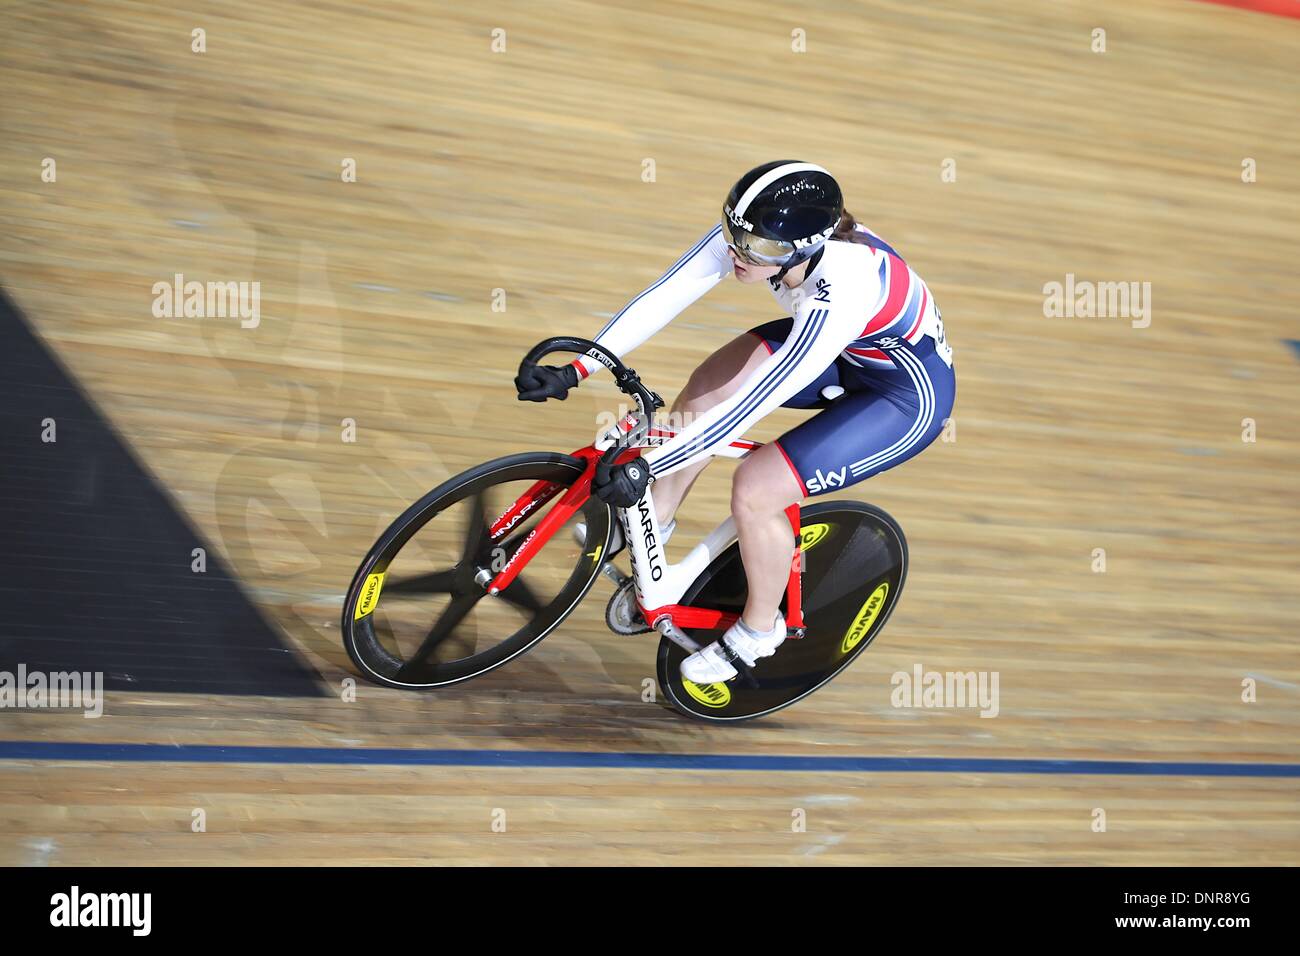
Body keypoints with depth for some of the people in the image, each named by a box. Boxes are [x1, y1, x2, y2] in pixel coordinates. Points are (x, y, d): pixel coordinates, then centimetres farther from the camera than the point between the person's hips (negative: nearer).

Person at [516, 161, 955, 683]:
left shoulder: (839, 298, -41)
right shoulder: (748, 232, -22)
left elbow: (750, 407, -38)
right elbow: (662, 297, -19)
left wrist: (646, 467, -35)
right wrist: (575, 370, -25)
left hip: (908, 396, -7)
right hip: (851, 354, 7)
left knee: (754, 489, -16)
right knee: (707, 385, -11)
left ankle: (759, 629, 9)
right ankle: (651, 524, 9)